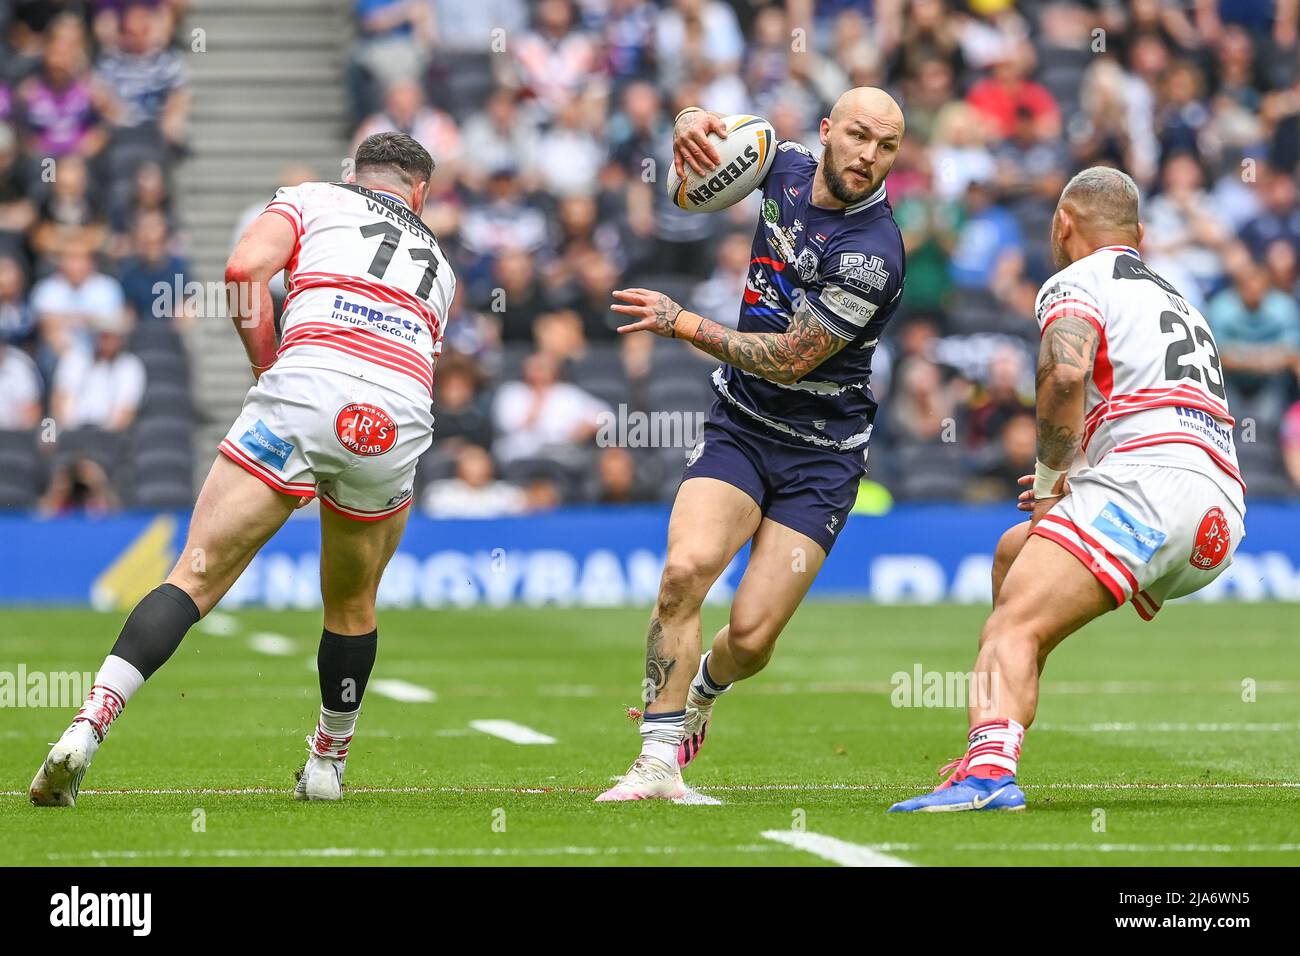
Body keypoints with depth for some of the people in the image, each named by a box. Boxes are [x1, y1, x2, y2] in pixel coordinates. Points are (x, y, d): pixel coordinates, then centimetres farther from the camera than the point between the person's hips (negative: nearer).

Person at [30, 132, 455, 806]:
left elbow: (246, 267, 5)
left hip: (309, 380, -3)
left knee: (198, 576, -4)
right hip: (399, 418, 3)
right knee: (352, 605, 26)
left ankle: (88, 727, -18)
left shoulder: (314, 199, 23)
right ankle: (328, 763, 38)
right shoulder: (438, 260, 35)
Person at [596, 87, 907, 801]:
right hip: (739, 426, 4)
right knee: (686, 568, -22)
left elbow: (790, 359, -18)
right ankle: (659, 762, -15)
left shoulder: (873, 254, -21)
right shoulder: (788, 165, -3)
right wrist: (692, 122, -10)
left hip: (820, 454, -4)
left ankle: (701, 690, 29)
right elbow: (709, 137, 16)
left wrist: (683, 325, -11)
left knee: (750, 635, -9)